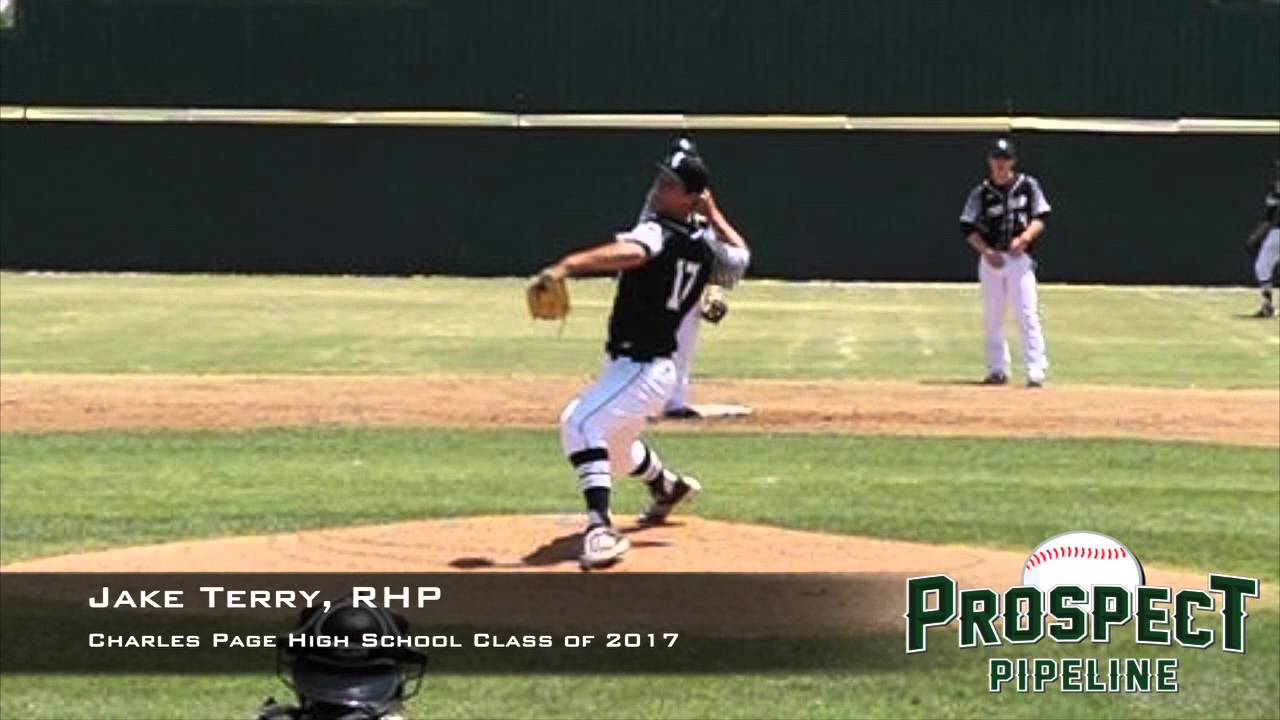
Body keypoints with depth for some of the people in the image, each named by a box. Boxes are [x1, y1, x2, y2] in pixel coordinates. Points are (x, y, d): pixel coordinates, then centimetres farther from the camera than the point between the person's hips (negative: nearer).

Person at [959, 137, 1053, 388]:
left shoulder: (1028, 186, 2)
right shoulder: (981, 192, 2)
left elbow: (1040, 219, 1)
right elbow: (968, 229, 1)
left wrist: (1025, 237, -18)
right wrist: (986, 251, -13)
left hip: (1019, 258, -2)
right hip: (991, 260, 2)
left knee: (1028, 314, -12)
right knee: (992, 318, 7)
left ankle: (1036, 370, -15)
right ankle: (998, 369, 16)